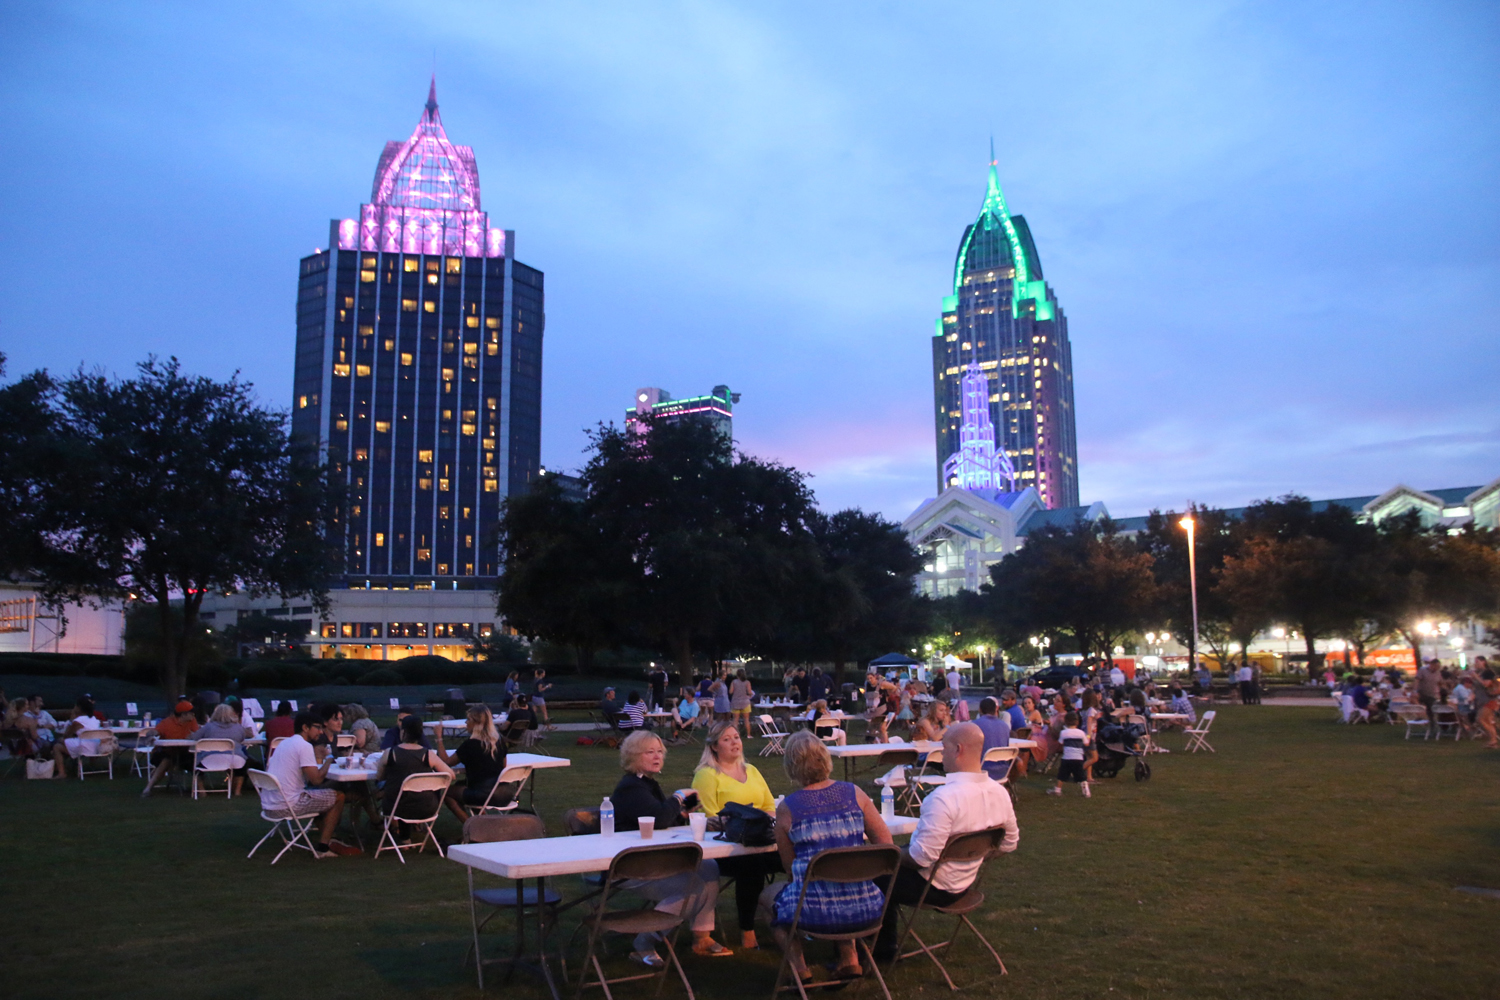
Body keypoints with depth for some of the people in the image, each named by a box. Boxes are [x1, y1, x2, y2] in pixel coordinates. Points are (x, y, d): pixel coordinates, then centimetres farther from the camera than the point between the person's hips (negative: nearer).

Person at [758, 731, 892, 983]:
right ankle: (849, 956, 25)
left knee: (767, 896, 29)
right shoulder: (854, 793, -2)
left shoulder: (786, 808, -7)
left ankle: (798, 965, 16)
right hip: (864, 909, 3)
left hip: (816, 912, -3)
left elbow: (790, 867, 4)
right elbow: (886, 845, 3)